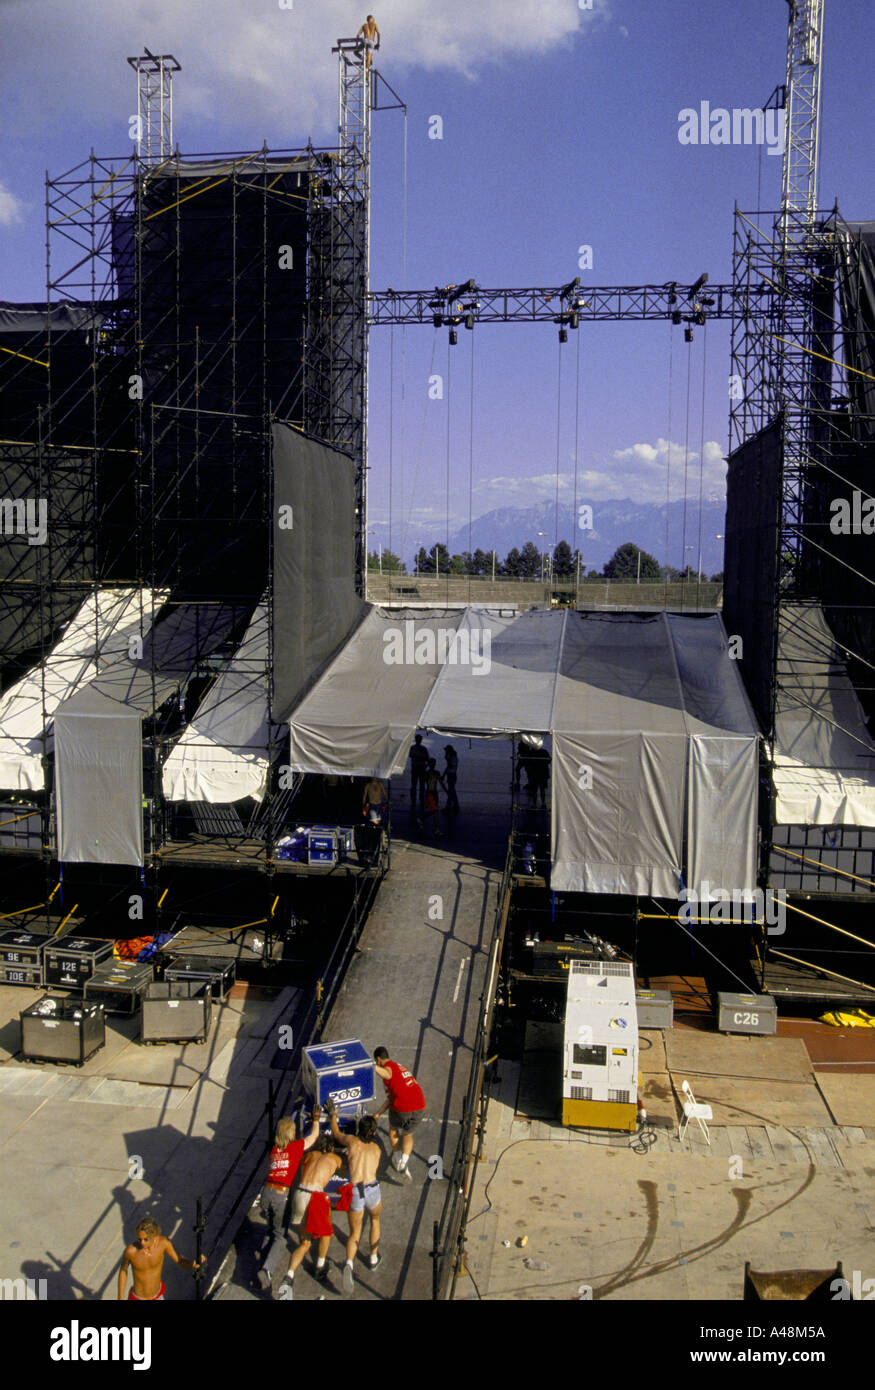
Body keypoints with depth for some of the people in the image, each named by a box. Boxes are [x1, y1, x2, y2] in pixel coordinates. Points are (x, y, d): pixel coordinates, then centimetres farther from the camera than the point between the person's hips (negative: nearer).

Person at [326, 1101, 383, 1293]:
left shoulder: (352, 1140, 7)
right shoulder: (376, 1149, 13)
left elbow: (336, 1135, 25)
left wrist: (333, 1115, 40)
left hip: (354, 1193, -1)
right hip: (372, 1190, 1)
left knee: (354, 1233, 15)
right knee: (375, 1219, 34)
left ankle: (349, 1265, -13)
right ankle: (374, 1257, 43)